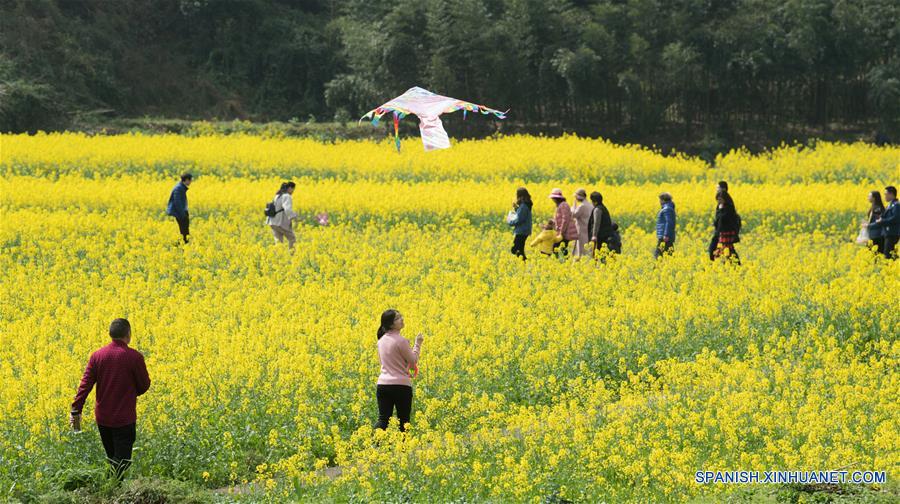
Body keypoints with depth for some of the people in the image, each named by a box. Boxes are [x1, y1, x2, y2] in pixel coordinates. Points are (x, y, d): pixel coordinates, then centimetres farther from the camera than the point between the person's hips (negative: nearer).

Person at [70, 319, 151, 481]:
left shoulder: (97, 356, -3)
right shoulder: (134, 357, -12)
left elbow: (85, 384, -6)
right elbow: (144, 386, -4)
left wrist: (75, 410, -4)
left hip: (103, 418, 4)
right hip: (124, 418, -4)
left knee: (111, 460, 18)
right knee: (121, 462, 0)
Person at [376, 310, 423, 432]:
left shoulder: (381, 340, 8)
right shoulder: (400, 341, -13)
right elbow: (413, 362, -6)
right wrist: (417, 344, 4)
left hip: (383, 384, 5)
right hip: (401, 385, -5)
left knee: (383, 419, 0)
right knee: (403, 421, 5)